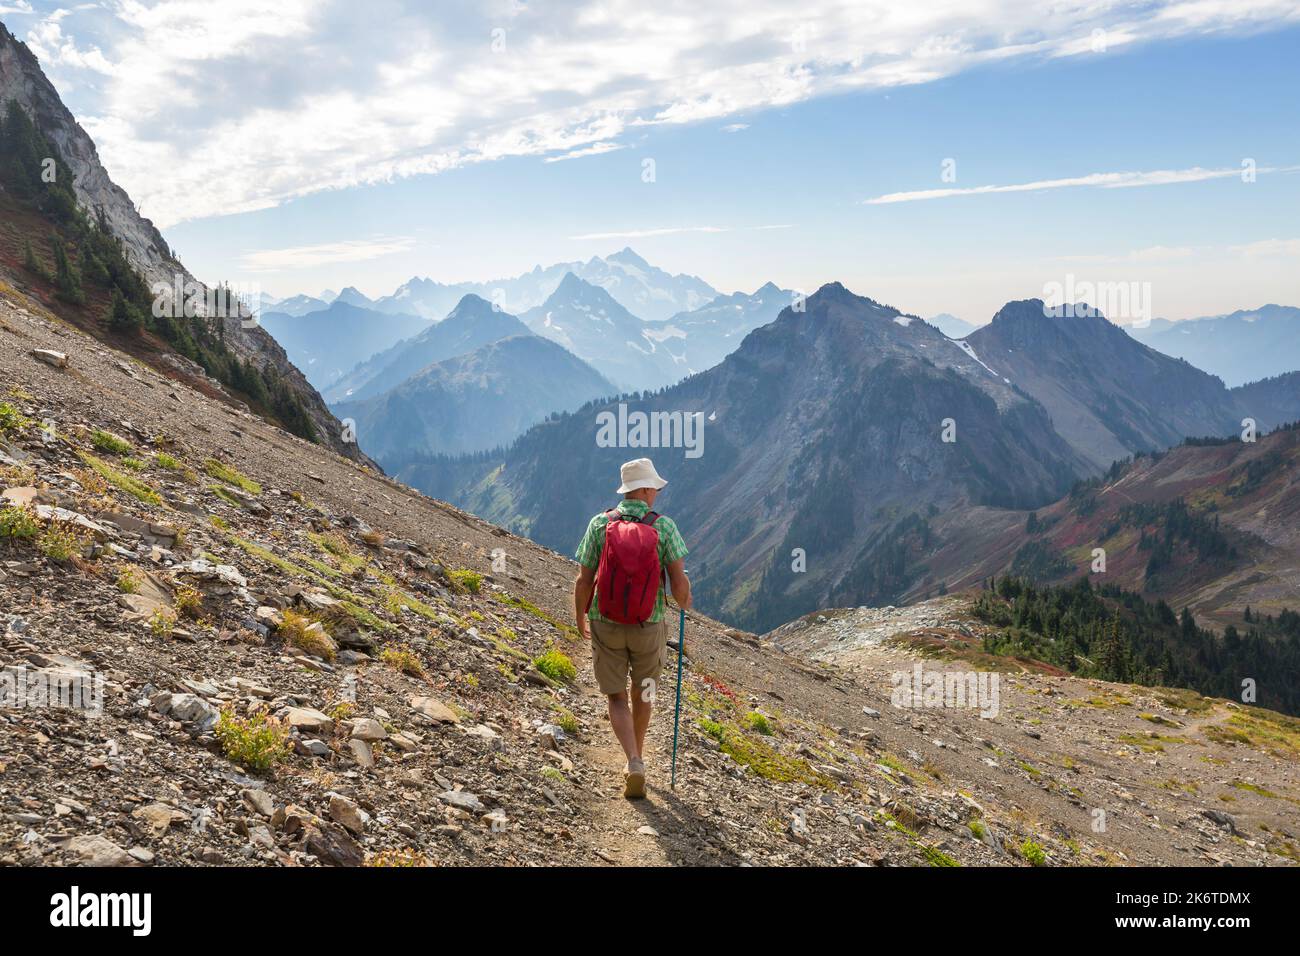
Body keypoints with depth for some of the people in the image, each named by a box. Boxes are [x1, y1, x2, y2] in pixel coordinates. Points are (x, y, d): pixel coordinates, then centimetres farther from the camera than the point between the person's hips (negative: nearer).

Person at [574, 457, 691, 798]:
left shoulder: (600, 524, -6)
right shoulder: (663, 526, -10)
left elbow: (583, 581, -6)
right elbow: (679, 581, -12)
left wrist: (580, 619, 11)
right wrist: (684, 603, 11)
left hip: (606, 625, 0)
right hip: (649, 626, 0)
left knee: (617, 697, 11)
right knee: (642, 694, 22)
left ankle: (634, 765, -8)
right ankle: (637, 760, 38)